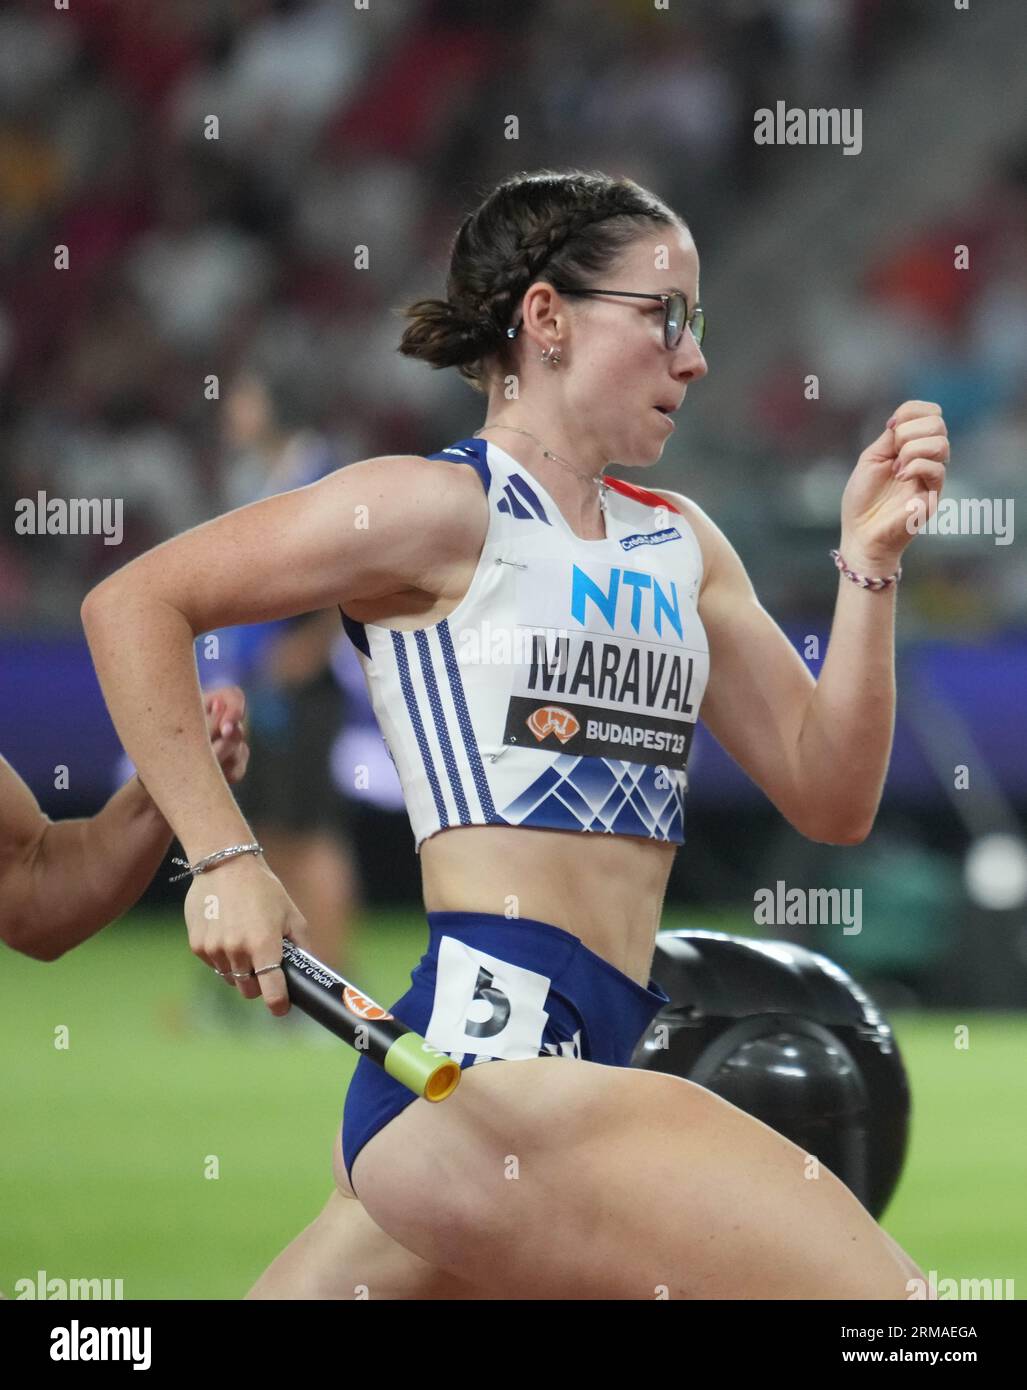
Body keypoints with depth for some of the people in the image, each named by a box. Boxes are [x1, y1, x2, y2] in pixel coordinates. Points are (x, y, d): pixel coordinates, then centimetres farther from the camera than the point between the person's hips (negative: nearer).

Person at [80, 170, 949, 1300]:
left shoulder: (679, 545, 20)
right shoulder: (445, 509, -3)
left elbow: (830, 800, 17)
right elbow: (136, 604, -2)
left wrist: (870, 564, 6)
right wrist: (224, 860, -7)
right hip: (478, 1067, -8)